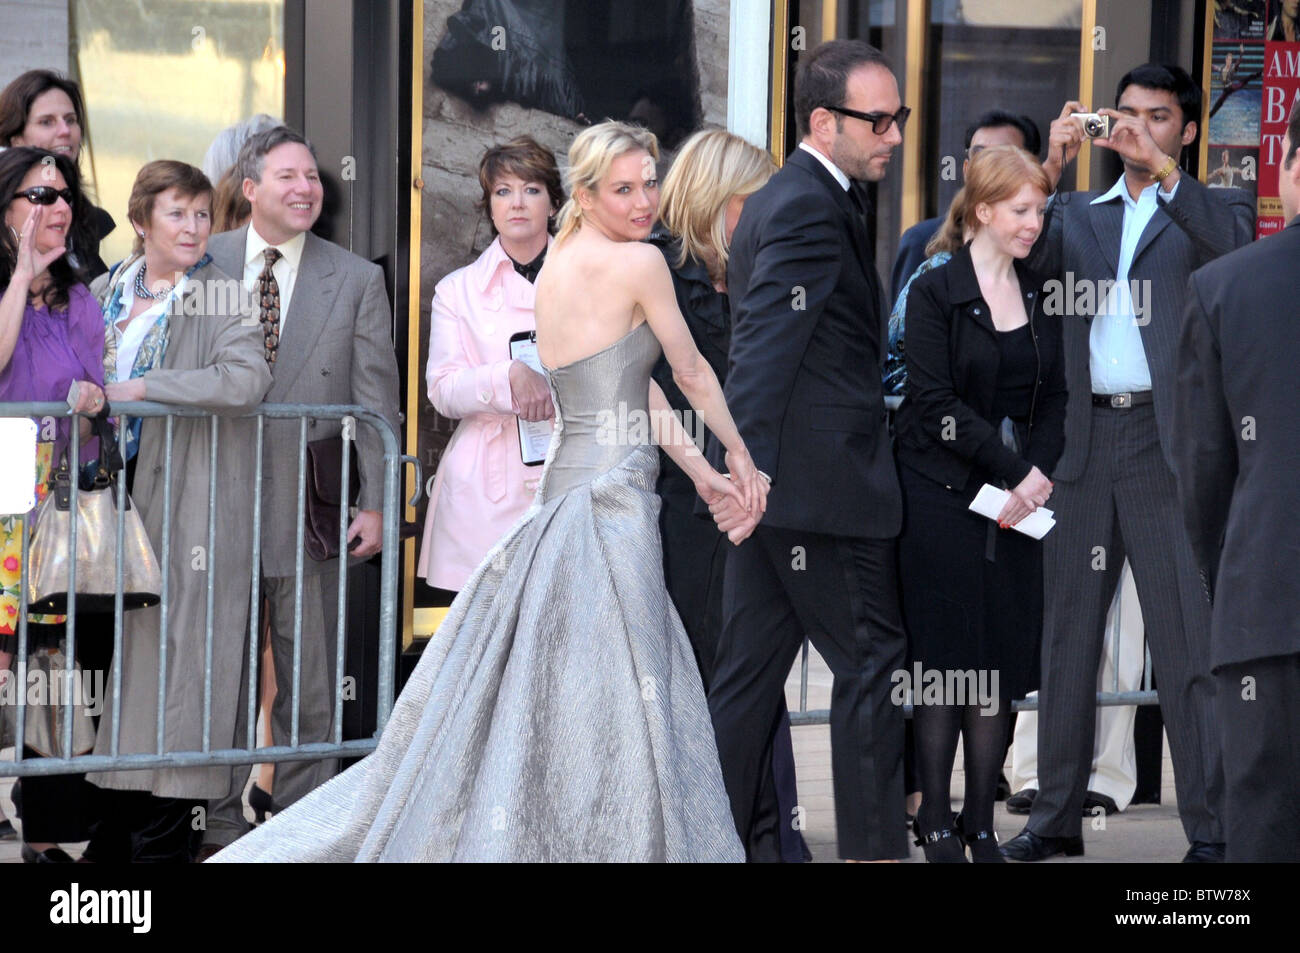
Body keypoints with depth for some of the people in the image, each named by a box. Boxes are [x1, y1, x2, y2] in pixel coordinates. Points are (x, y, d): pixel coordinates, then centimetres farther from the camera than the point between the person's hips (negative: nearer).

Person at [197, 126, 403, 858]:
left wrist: (375, 502, -4)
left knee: (310, 679, 4)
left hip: (309, 499, 0)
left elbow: (375, 400, 3)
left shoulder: (358, 281, 5)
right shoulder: (203, 264, 5)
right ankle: (220, 822, 13)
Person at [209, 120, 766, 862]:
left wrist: (704, 475, 17)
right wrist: (741, 456, 18)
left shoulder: (557, 268, 16)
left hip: (567, 488, 8)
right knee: (613, 703, -6)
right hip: (614, 493, -8)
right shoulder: (640, 263, -8)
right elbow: (692, 372, 2)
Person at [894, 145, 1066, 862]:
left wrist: (1036, 474, -6)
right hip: (942, 498, -5)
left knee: (1004, 662, 2)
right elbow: (936, 401, -10)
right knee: (944, 656, -4)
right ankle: (936, 822, 3)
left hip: (1018, 503, 5)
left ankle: (982, 823, 8)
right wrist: (1013, 469, -12)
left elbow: (1052, 399, 11)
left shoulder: (1038, 297, 11)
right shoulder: (936, 292, -5)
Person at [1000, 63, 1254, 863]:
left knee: (1190, 638, -7)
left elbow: (1231, 243, -12)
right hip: (1084, 444, 4)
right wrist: (1051, 169, -8)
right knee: (1066, 633, 7)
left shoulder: (1211, 209, 10)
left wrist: (1161, 167, -22)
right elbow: (1026, 257, 3)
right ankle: (1057, 817, 14)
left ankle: (1211, 827, -6)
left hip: (1169, 444, -4)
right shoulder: (1079, 214, 19)